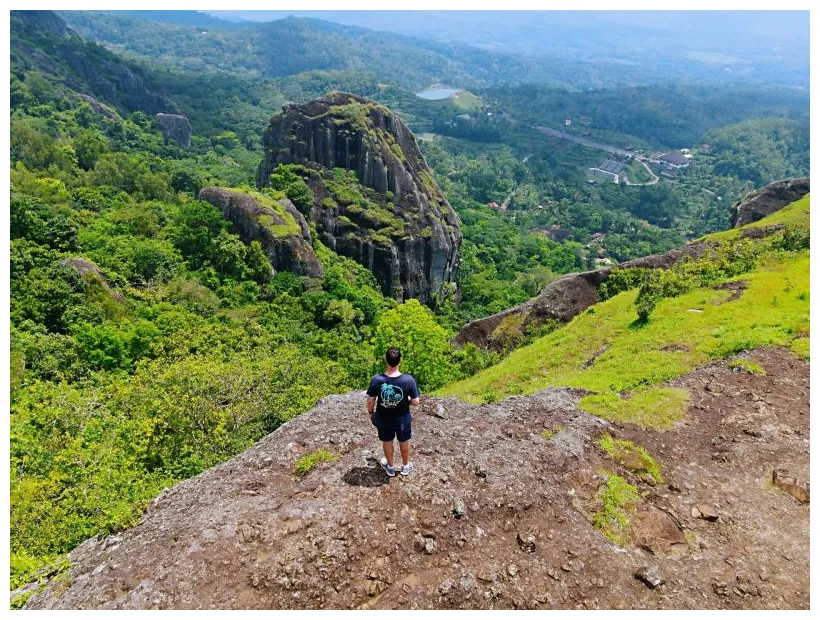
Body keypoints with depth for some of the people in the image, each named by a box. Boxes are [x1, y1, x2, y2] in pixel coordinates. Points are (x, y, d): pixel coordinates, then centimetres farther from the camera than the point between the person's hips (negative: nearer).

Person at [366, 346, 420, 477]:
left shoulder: (377, 380, -26)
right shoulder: (409, 380, -28)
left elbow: (370, 400, -13)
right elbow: (415, 402, -18)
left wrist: (371, 413, 7)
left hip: (383, 420, 1)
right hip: (402, 419, 0)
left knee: (387, 442, 26)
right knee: (404, 442, 27)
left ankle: (390, 467, 48)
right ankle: (406, 466, 48)